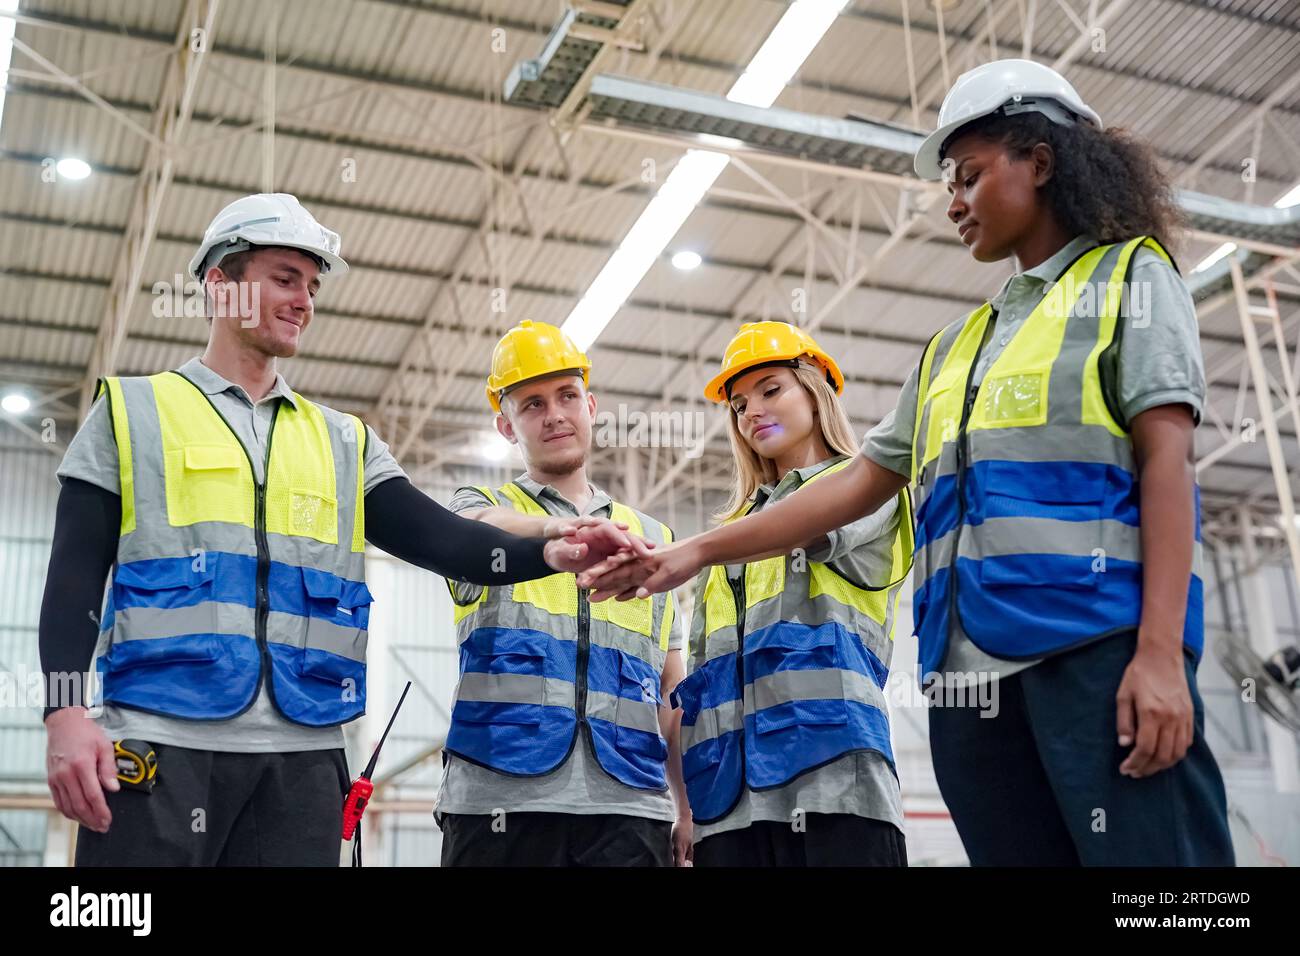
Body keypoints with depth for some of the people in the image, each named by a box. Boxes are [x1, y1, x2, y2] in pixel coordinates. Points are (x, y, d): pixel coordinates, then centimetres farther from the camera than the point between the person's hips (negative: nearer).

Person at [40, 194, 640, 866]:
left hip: (303, 757, 3)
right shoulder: (131, 410, 10)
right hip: (161, 741, -3)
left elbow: (435, 538, 5)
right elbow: (75, 573, 3)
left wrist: (545, 552, -14)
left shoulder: (343, 442, 18)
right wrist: (66, 712, -10)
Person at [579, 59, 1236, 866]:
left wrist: (1161, 651, -15)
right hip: (975, 670, 6)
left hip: (1099, 646, -6)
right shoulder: (956, 346, 26)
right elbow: (861, 484, 23)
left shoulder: (1128, 276, 9)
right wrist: (699, 551, 18)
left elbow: (1167, 457, -3)